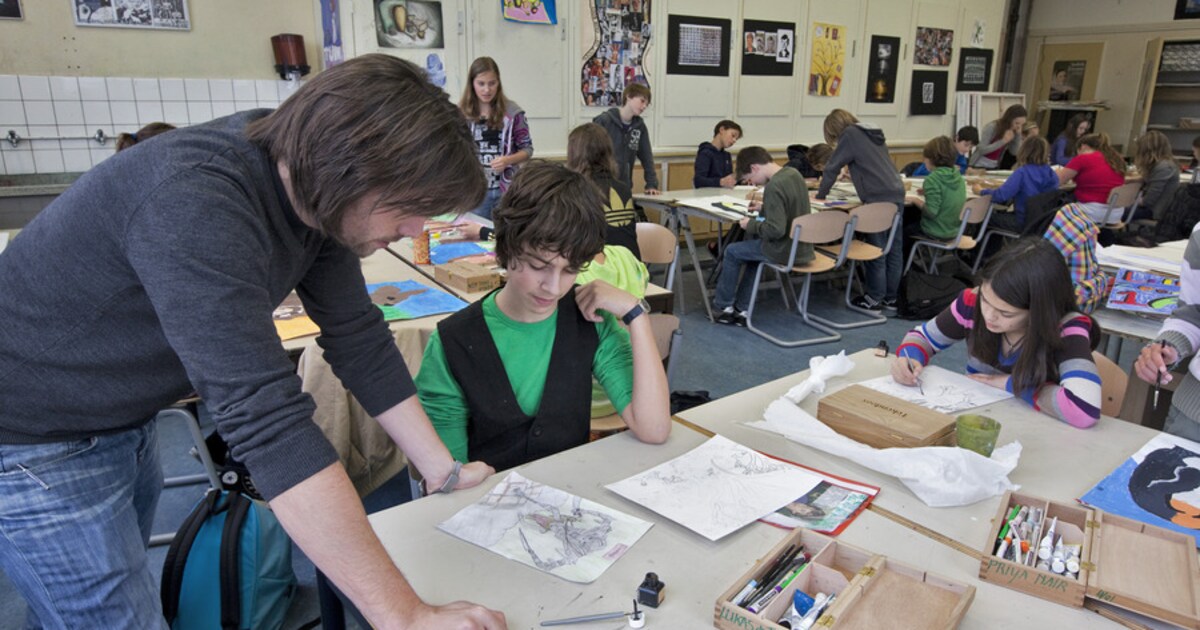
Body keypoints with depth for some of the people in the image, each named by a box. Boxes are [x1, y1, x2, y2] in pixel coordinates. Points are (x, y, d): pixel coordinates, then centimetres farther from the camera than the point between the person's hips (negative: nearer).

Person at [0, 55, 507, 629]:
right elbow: (266, 418, -43)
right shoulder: (194, 203, -37)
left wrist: (442, 469, -6)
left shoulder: (313, 187, -12)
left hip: (124, 419, 8)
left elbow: (356, 336, -6)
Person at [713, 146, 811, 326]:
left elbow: (775, 230, -28)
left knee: (732, 251, 10)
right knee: (752, 244, 28)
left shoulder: (774, 187, -24)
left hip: (785, 251, -9)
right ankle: (741, 309, 27)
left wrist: (751, 225, -13)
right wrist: (764, 208, 11)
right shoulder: (793, 173, 2)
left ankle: (723, 304, 26)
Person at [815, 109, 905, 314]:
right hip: (896, 195, 8)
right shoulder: (874, 133, 22)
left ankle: (875, 299, 9)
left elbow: (832, 167, 0)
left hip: (878, 199, -8)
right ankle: (891, 299, 17)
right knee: (894, 250, 10)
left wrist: (820, 195, 10)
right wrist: (854, 175, 44)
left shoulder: (850, 135, -1)